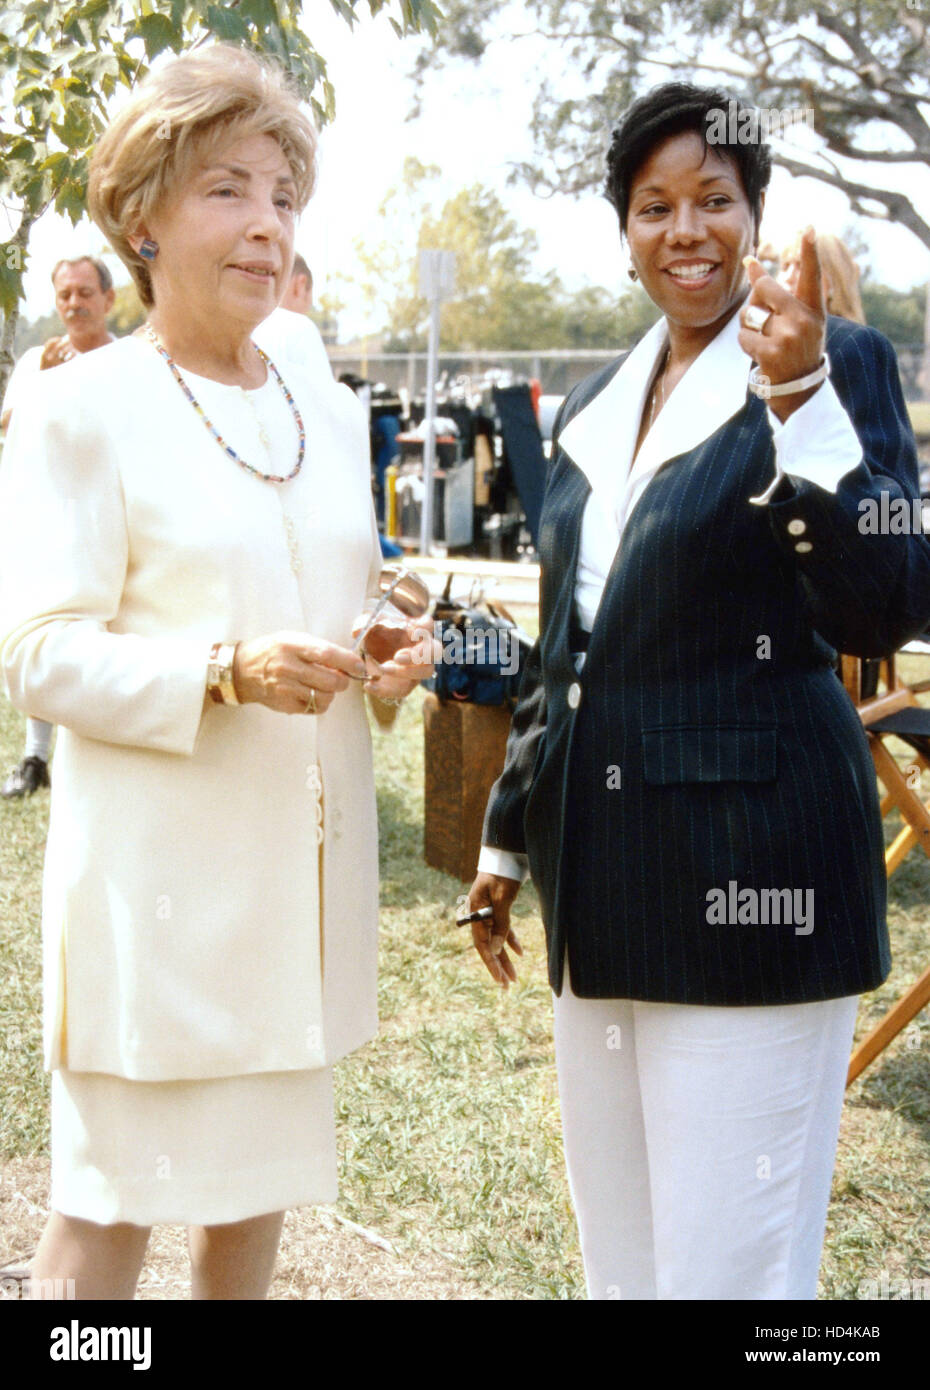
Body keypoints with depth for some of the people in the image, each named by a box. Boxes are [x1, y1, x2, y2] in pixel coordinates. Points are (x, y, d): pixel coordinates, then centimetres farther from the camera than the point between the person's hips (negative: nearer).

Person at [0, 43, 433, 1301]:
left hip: (306, 855, 6)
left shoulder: (332, 413, 13)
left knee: (259, 1190, 16)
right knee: (107, 1209, 0)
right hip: (160, 863, -6)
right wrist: (225, 673, -24)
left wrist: (395, 659, -2)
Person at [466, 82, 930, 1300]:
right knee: (618, 1254, 16)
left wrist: (798, 398, -27)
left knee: (729, 1260, 0)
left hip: (750, 868, -7)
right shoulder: (595, 406, 13)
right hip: (605, 868, 7)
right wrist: (509, 832, 22)